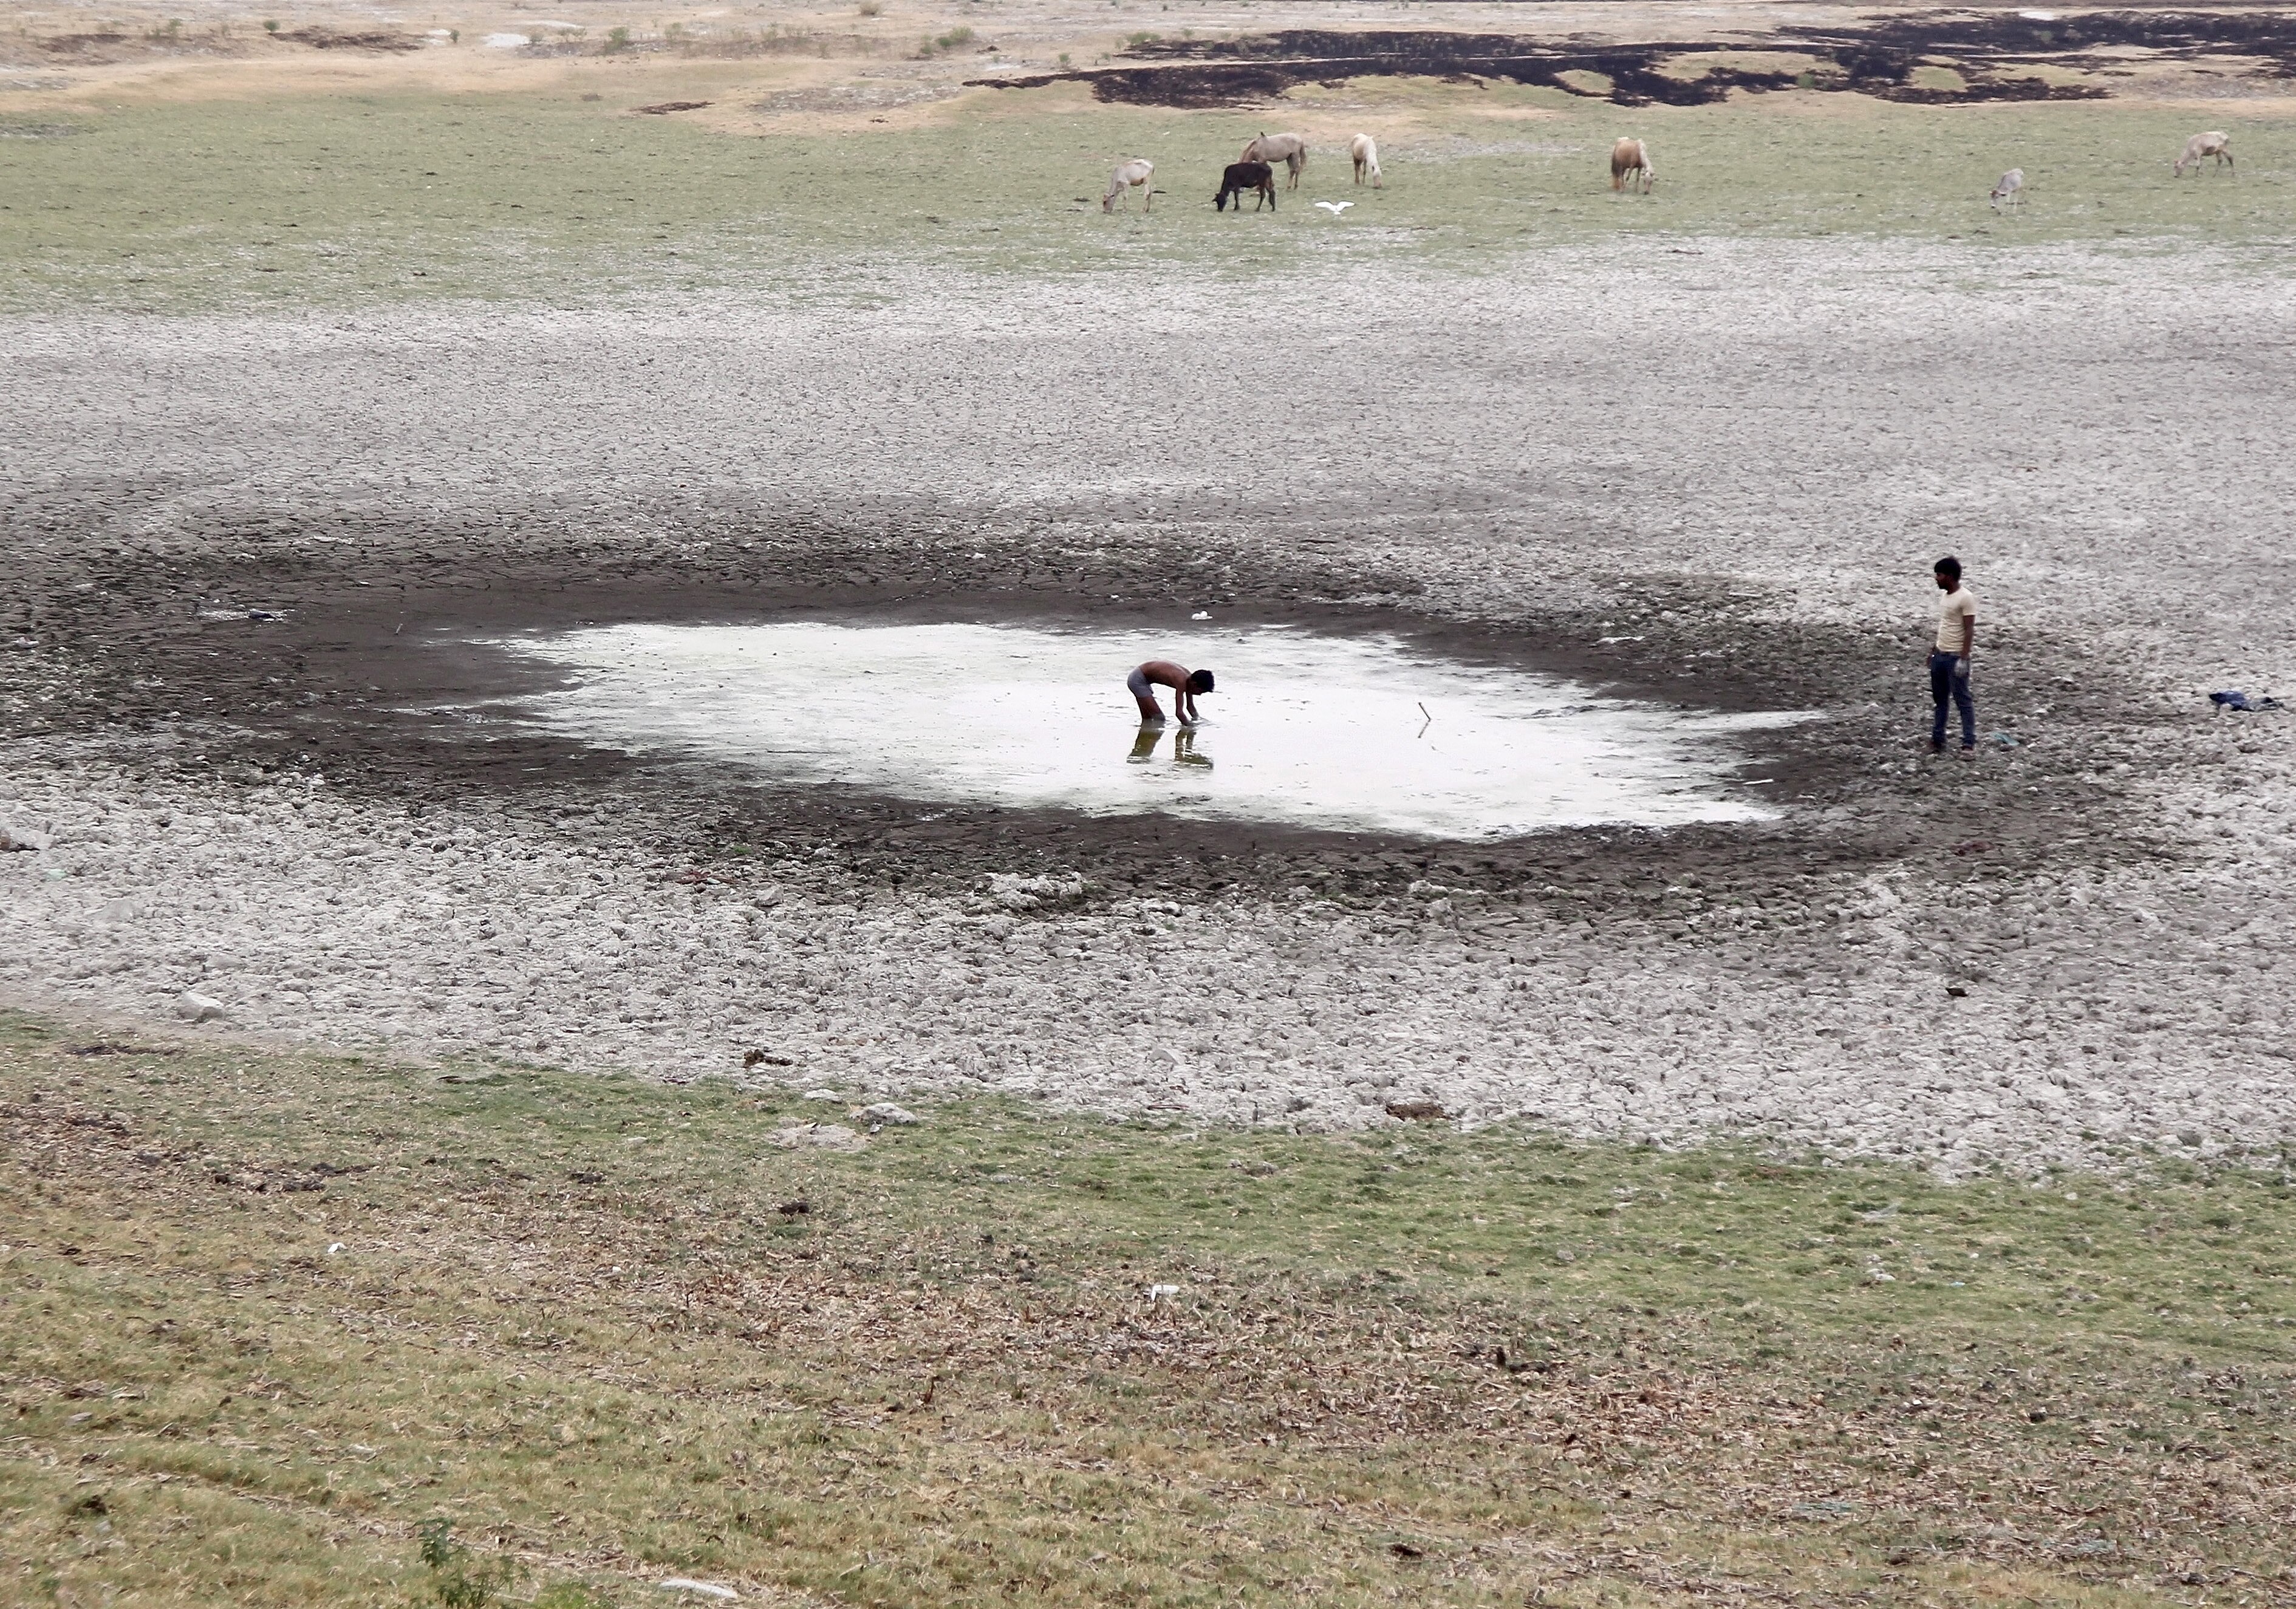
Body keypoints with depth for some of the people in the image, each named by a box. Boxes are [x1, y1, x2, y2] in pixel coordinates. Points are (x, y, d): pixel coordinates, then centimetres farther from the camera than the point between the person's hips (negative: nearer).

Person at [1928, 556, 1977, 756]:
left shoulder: (1965, 599, -16)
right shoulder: (1947, 596, 11)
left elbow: (1969, 631, -18)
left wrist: (1963, 659, -21)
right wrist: (1934, 647, 20)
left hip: (1955, 657, -9)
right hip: (1940, 655, 9)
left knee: (1963, 700, -4)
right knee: (1939, 699, 12)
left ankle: (1969, 745, -1)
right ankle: (1937, 740, 19)